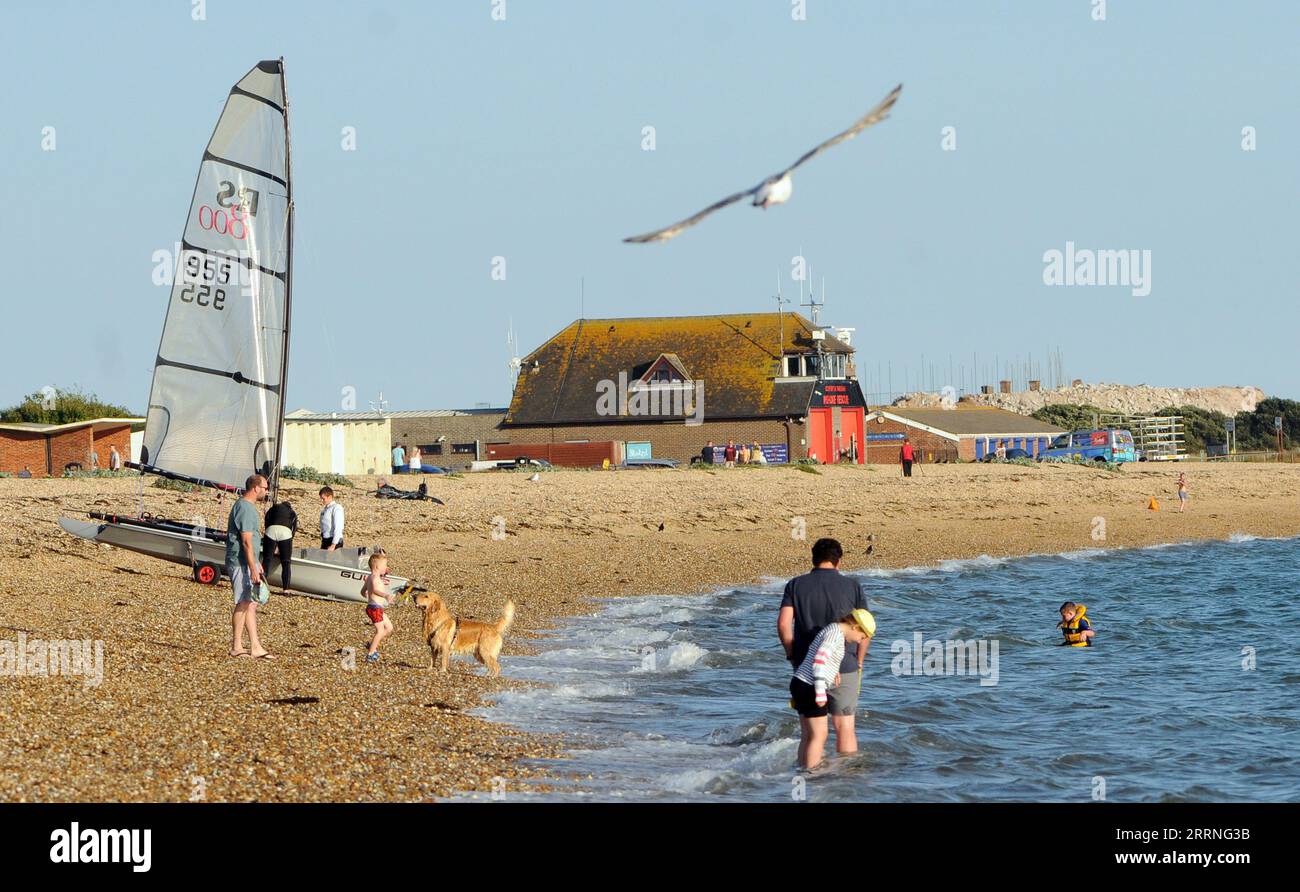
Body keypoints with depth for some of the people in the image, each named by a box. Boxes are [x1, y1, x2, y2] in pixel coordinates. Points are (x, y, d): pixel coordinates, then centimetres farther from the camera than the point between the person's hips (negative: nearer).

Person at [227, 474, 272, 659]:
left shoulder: (248, 506, 15)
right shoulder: (245, 508, -18)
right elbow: (246, 542, -22)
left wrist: (257, 563, 26)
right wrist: (253, 569, -23)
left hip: (248, 562, 10)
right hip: (241, 563, -10)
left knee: (251, 604, 8)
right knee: (244, 603, -5)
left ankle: (255, 647, 8)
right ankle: (236, 647, 1)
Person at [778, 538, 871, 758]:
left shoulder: (795, 585, 1)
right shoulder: (851, 587, -1)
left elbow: (783, 624, -7)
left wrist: (793, 656, 4)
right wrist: (858, 664, 8)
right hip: (844, 666, -1)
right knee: (845, 727, 5)